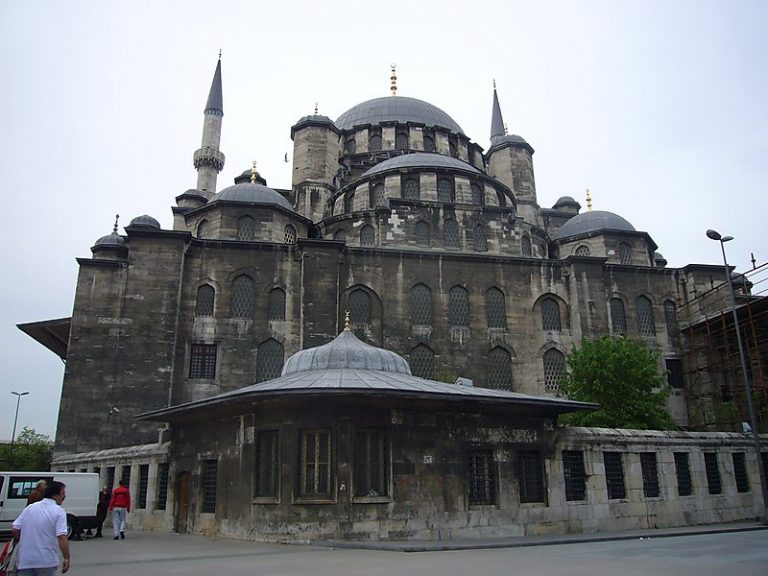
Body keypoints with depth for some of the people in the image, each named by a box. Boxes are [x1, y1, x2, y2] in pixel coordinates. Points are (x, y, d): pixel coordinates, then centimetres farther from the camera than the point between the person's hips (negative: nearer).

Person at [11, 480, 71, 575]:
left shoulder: (30, 507, 6)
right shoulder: (59, 511, -9)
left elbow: (15, 529, 5)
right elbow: (62, 537, -18)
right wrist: (66, 558, -13)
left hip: (25, 560, 4)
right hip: (47, 561, -4)